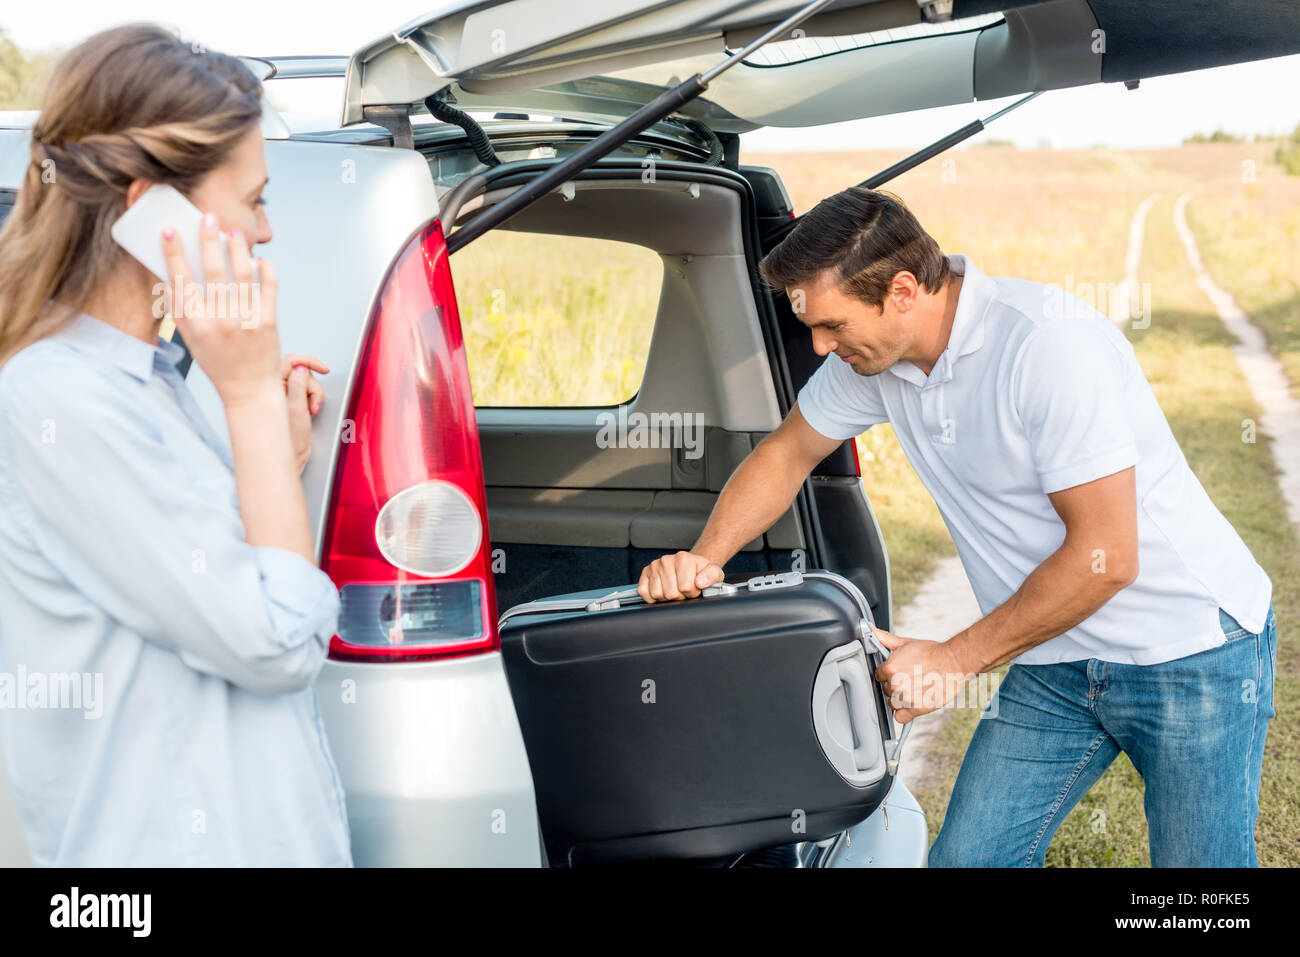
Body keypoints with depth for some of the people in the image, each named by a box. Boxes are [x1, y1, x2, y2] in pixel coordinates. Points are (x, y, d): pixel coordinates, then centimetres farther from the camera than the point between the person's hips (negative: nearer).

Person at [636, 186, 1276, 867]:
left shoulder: (1050, 341, -25)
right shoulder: (871, 352, -3)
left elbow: (1105, 556, -24)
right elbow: (786, 455, 12)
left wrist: (954, 659, -17)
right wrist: (702, 559, -4)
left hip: (1192, 650, -6)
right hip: (1056, 660, 6)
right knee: (964, 857, 0)